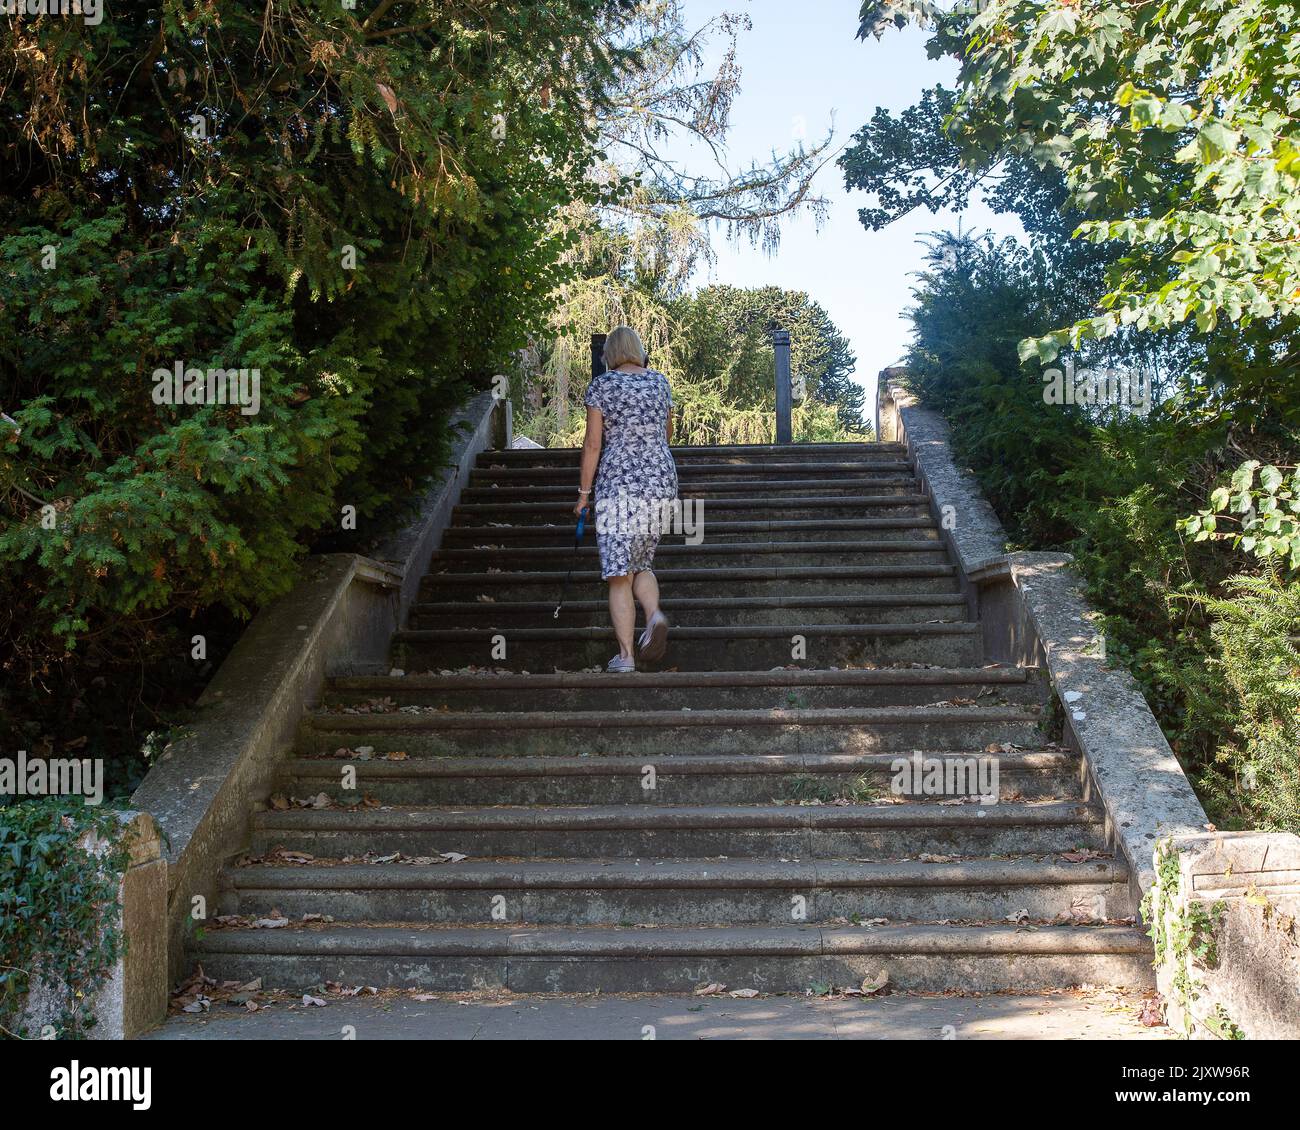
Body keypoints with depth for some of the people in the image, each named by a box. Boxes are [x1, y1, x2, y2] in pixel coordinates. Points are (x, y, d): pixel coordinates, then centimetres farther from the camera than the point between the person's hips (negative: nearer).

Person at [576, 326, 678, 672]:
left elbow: (593, 443, -5)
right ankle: (655, 614, -14)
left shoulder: (601, 385, -1)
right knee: (641, 563, 16)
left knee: (619, 572, -2)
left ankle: (626, 655, -8)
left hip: (618, 483, -4)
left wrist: (584, 491, 1)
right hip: (662, 479, 4)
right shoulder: (659, 381, 12)